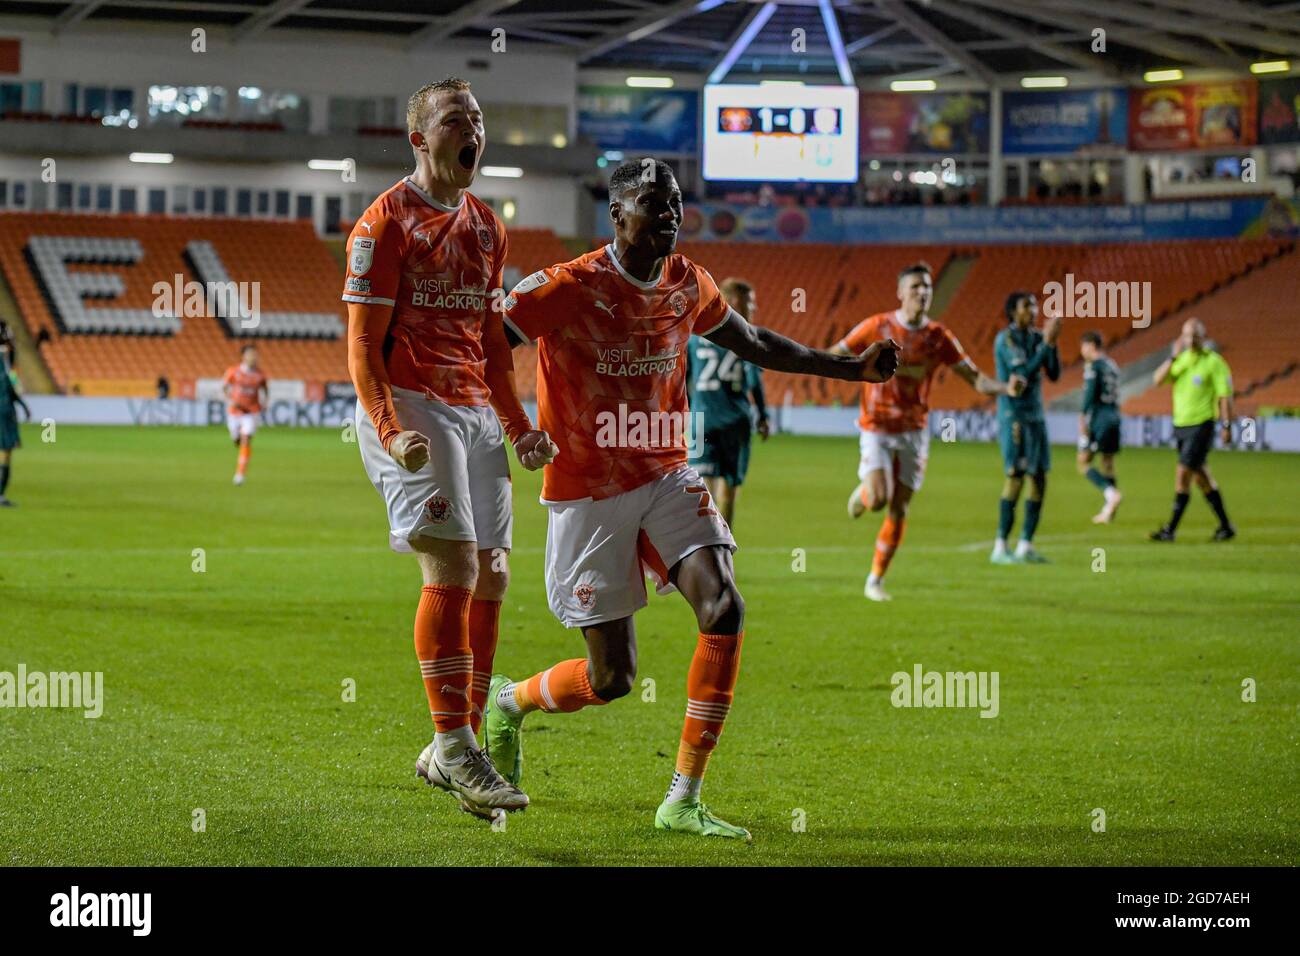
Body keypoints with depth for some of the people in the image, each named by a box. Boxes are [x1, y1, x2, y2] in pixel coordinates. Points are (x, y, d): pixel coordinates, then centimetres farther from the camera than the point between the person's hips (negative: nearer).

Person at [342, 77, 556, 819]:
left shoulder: (487, 225, 17)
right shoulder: (386, 223, -5)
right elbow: (363, 343, -9)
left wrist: (520, 427, 17)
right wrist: (390, 430, -22)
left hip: (476, 413, 8)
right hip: (411, 409, -8)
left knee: (490, 577, 5)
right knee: (453, 565, -17)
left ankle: (449, 749, 16)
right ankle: (456, 750, -14)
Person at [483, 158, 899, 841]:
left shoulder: (687, 285, 2)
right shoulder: (565, 290, -17)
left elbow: (754, 344, 18)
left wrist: (855, 368, 14)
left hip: (666, 477, 5)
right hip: (587, 495, -5)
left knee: (723, 610, -17)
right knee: (611, 677, -2)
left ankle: (683, 801, -9)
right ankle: (508, 700, 32)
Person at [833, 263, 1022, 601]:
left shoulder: (938, 337, -1)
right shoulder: (877, 327, -8)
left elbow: (974, 377, -1)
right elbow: (833, 356, -4)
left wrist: (1005, 387, -21)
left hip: (914, 431, 2)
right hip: (877, 429, -2)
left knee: (899, 508, 1)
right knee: (878, 500, -19)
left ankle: (876, 580, 14)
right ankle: (863, 492, 20)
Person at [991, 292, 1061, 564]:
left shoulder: (1037, 337, 10)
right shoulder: (1005, 339, -9)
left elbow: (1054, 374, 5)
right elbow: (1024, 373, -19)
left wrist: (1053, 342, -7)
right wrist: (1047, 343, -18)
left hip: (1036, 416, 7)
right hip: (1013, 416, -7)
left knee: (1039, 479, 3)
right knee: (1016, 476, -12)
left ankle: (1025, 546, 8)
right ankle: (1000, 548, -7)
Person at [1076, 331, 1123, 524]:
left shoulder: (1093, 365, -9)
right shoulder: (1112, 365, 16)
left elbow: (1090, 393, -17)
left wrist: (1082, 417, -16)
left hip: (1098, 419, -8)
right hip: (1114, 417, 8)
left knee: (1084, 463, -3)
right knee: (1107, 464, 10)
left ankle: (1111, 493, -22)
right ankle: (1108, 510, 7)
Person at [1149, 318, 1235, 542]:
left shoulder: (1214, 362, -8)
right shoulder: (1181, 359, 10)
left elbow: (1225, 395, -9)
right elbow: (1158, 379, -3)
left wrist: (1226, 426, -14)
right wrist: (1174, 357, -13)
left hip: (1201, 425, -7)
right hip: (1180, 424, 7)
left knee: (1182, 473, -11)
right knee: (1201, 477, 12)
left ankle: (1170, 530, -8)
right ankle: (1225, 527, 21)